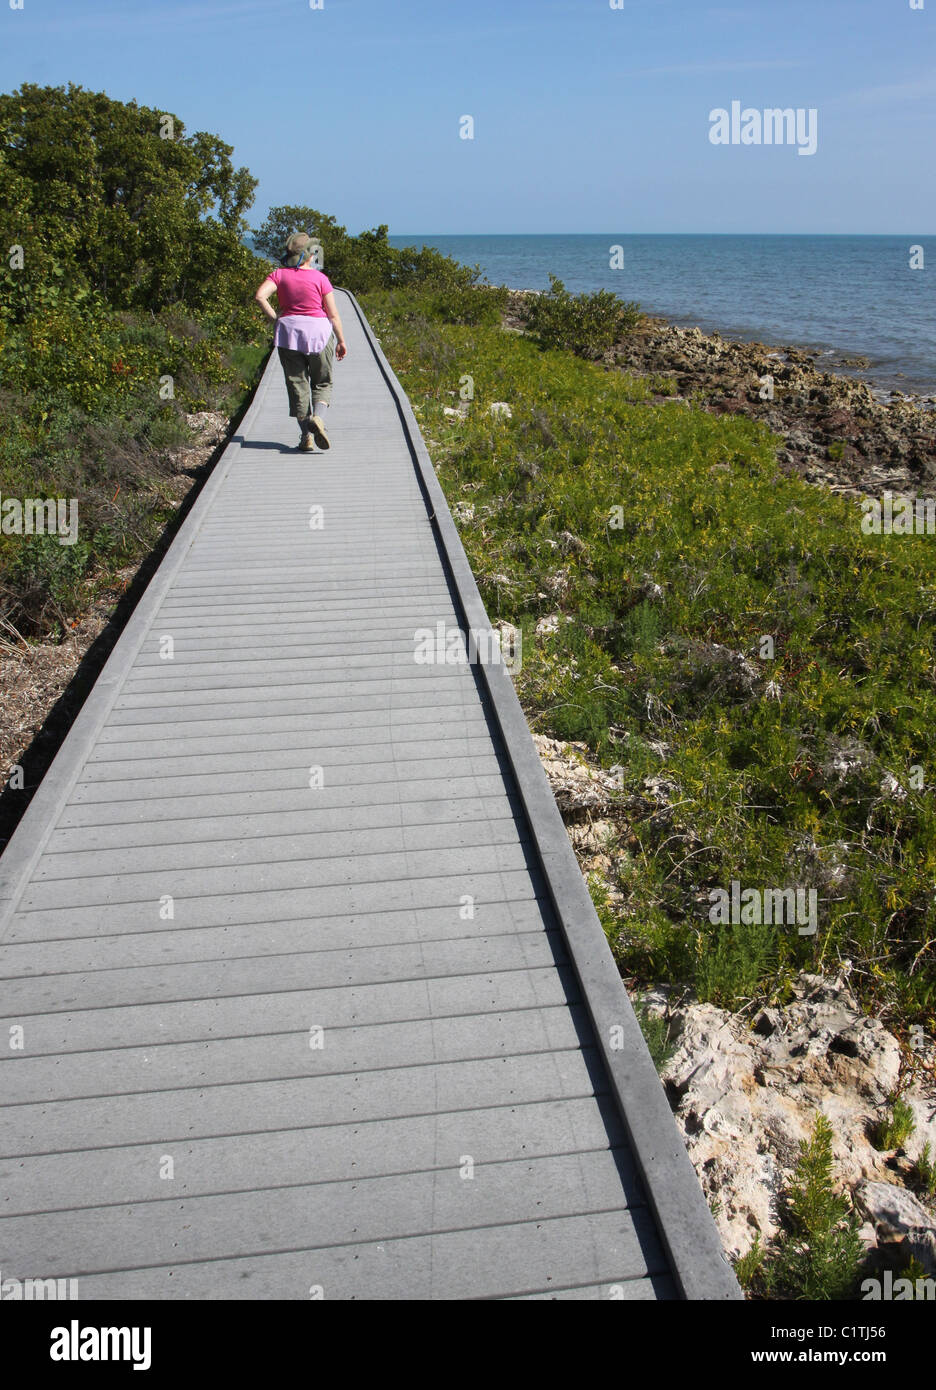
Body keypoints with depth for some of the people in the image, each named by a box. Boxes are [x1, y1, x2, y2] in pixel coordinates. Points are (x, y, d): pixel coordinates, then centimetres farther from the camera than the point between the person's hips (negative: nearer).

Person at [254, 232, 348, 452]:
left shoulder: (279, 275, 1)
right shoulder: (319, 278, -3)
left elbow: (260, 296, -13)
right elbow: (333, 314, -3)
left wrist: (275, 318, -3)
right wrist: (341, 341, 5)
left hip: (288, 331, 2)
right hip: (318, 331, -1)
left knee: (297, 384, 7)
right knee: (322, 383, 10)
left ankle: (306, 435, 4)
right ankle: (318, 417, -19)